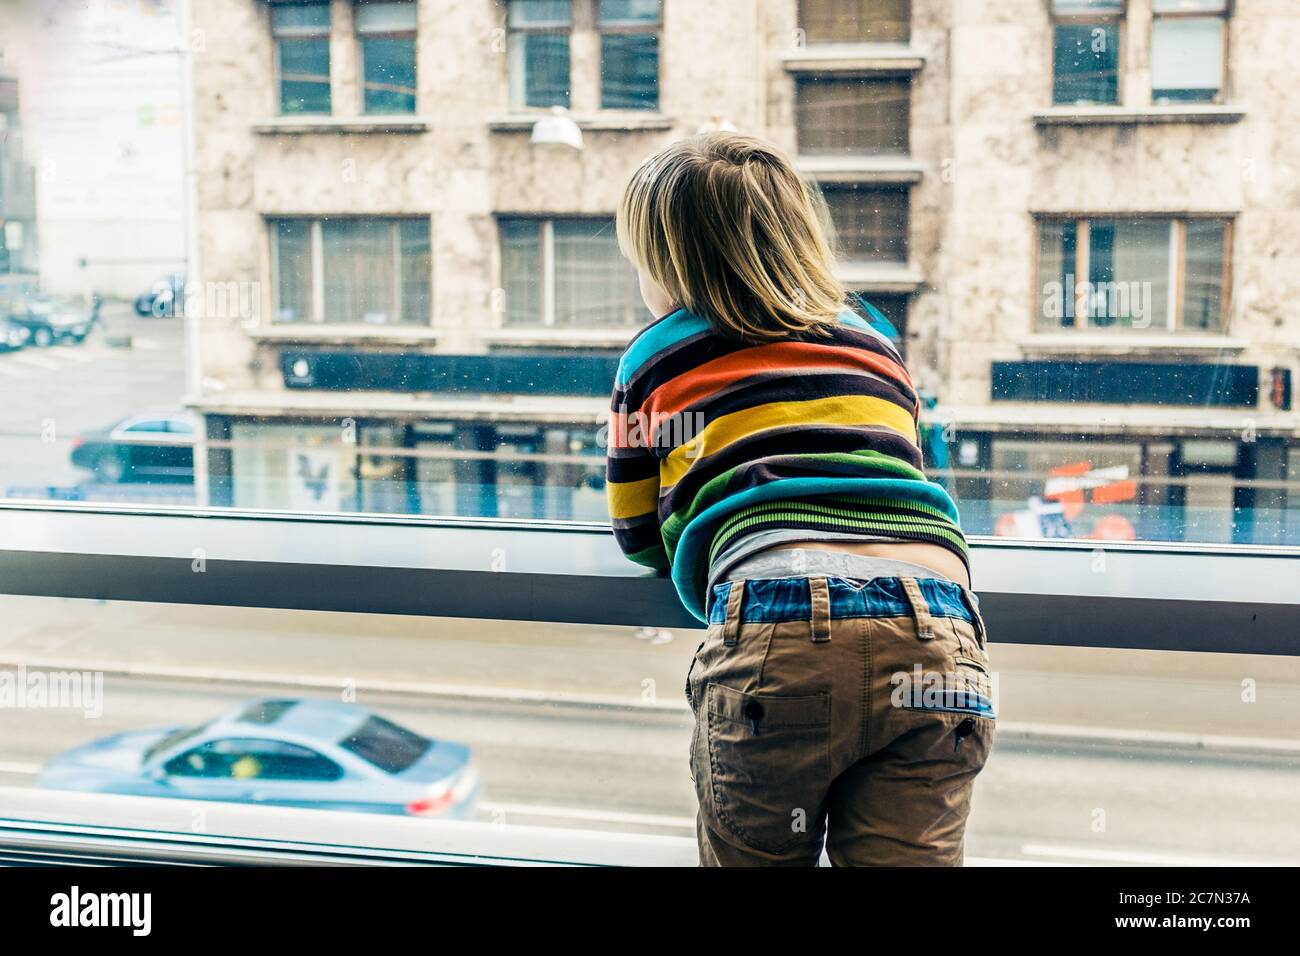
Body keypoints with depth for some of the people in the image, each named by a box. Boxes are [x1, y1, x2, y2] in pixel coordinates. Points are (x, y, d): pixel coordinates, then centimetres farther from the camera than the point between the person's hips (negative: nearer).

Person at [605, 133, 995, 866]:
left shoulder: (657, 361, 19)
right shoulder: (880, 346, 27)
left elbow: (639, 535, 28)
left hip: (781, 628, -3)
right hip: (937, 640, 3)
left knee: (748, 857, 14)